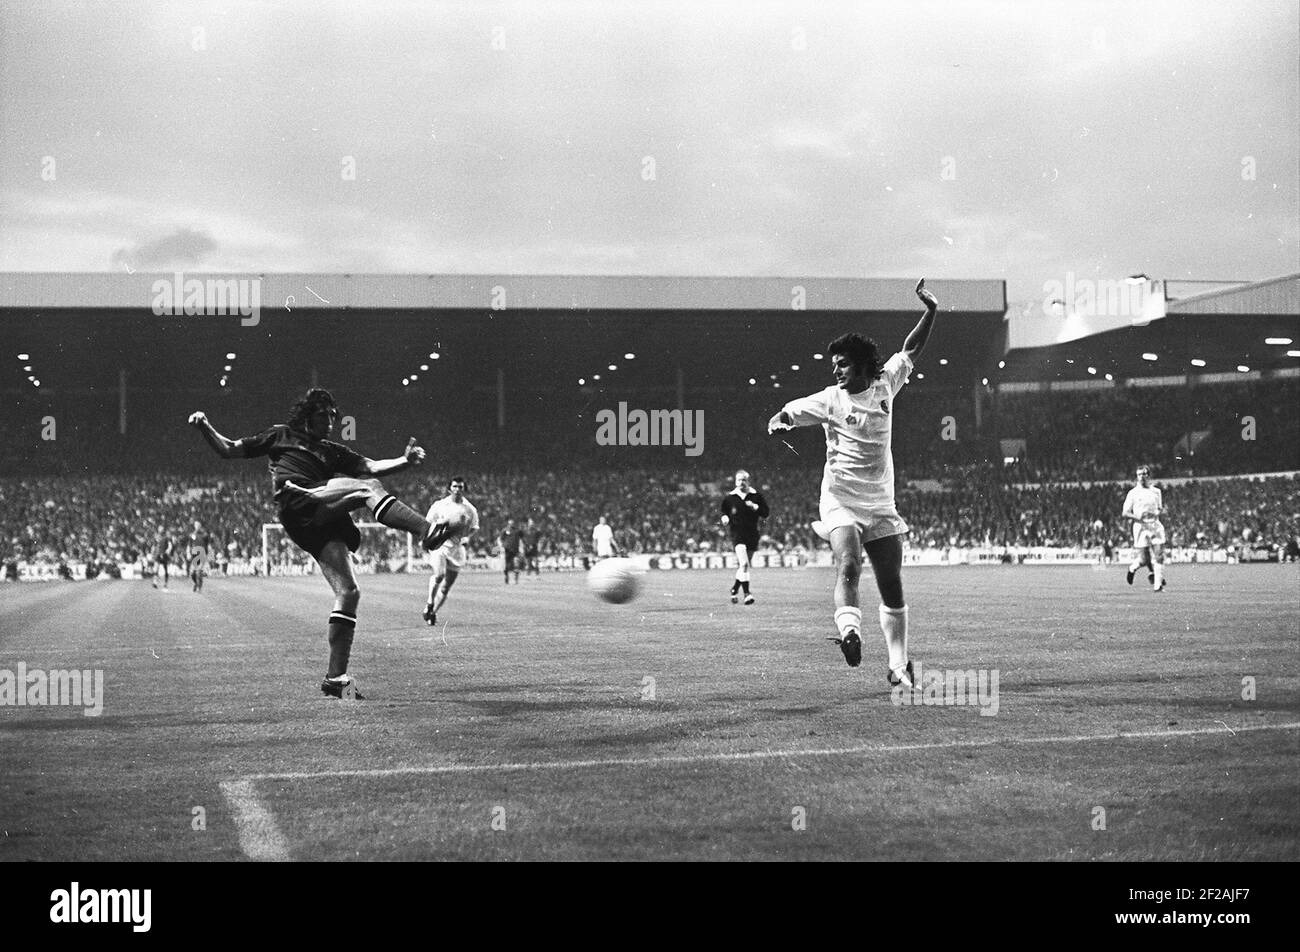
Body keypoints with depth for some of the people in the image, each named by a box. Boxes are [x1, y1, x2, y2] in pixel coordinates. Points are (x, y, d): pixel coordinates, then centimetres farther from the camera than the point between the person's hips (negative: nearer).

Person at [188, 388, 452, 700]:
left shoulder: (333, 452, 33)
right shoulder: (281, 435, 24)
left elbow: (371, 466, 20)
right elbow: (228, 450, 23)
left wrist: (405, 461, 3)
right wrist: (205, 429, 6)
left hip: (326, 521, 5)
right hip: (298, 506, -5)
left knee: (348, 592, -7)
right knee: (369, 487, -23)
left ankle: (335, 677, -4)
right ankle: (425, 531, -45)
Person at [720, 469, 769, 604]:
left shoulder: (756, 495, 5)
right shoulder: (729, 497, 5)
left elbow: (765, 513, 6)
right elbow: (724, 512, 19)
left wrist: (755, 507, -11)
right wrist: (725, 518, -3)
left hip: (752, 534, 3)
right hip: (737, 533, -3)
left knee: (743, 565, 12)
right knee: (744, 564, -20)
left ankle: (734, 589, 33)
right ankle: (746, 593, -22)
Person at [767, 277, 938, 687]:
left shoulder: (885, 384, 5)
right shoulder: (830, 399, -3)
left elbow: (911, 349, 13)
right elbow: (790, 411, -3)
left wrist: (930, 311, 3)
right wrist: (778, 421, -26)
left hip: (881, 504, 3)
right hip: (840, 503, -3)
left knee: (892, 588, 6)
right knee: (848, 565, -30)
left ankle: (899, 665, 16)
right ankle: (848, 630, -46)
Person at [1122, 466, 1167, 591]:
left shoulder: (1156, 492, 12)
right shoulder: (1133, 493, 4)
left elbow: (1162, 510, 18)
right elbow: (1125, 513, 1)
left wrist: (1159, 512, -6)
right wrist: (1136, 516, -17)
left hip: (1155, 526, 2)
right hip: (1140, 526, -2)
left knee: (1159, 556, -10)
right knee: (1144, 559, -5)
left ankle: (1158, 585, -7)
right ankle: (1133, 566, 28)